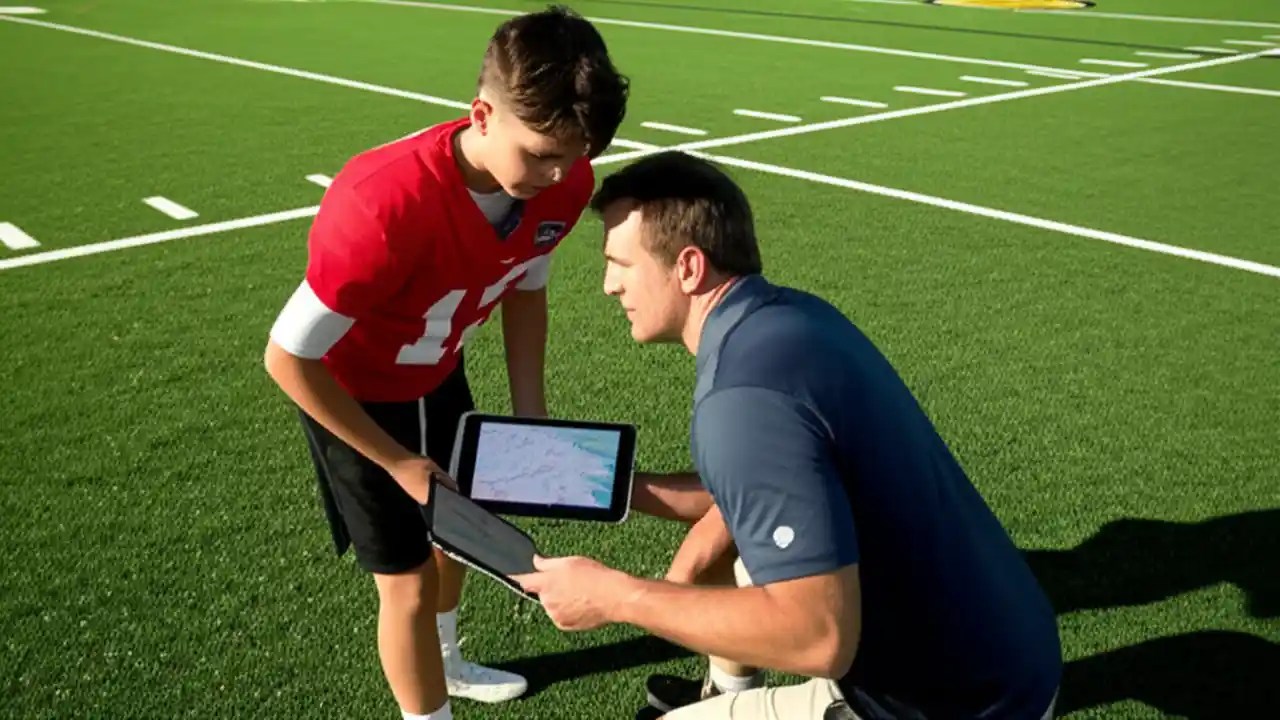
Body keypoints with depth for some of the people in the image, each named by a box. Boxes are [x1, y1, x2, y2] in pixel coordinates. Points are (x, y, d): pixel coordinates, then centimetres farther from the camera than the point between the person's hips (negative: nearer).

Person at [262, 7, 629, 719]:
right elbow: (289, 358, -31)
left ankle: (445, 662, 53)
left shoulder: (563, 181, -23)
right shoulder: (387, 206, -42)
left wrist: (530, 416, -7)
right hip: (350, 391, -6)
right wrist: (398, 462, -22)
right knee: (408, 576, 0)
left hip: (438, 375, 6)